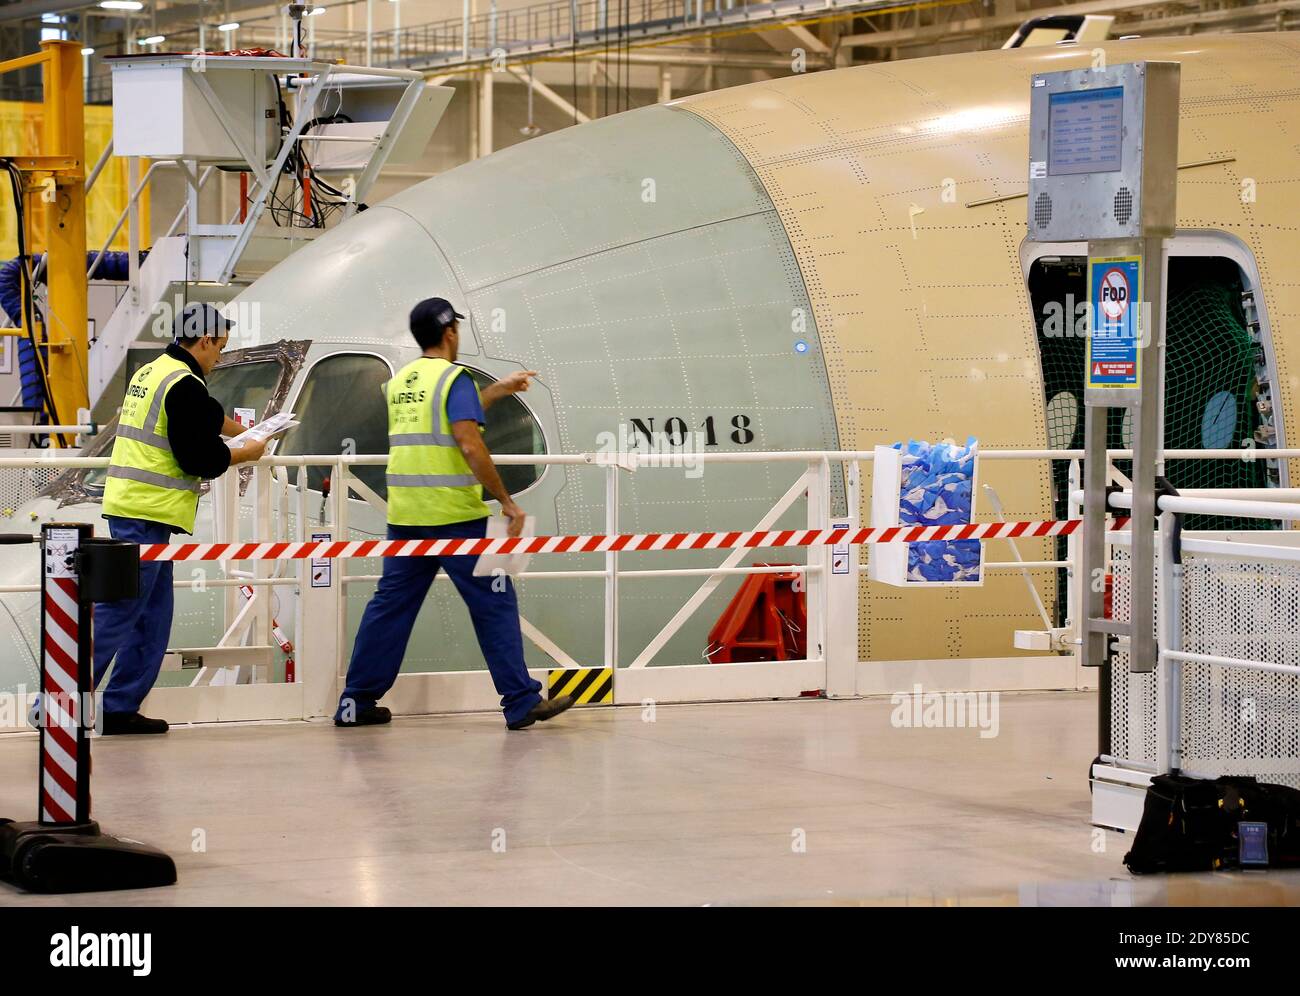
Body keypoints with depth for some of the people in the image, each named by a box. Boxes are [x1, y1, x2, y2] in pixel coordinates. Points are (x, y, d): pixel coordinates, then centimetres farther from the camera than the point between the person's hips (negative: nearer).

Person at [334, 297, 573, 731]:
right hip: (454, 515, -7)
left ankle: (356, 702, 11)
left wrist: (499, 390, 32)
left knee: (391, 604, 11)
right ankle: (521, 703, 1)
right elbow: (470, 446, -18)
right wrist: (506, 500, -13)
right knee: (494, 603, 0)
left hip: (405, 515, 7)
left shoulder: (400, 381, 13)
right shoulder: (454, 378, -9)